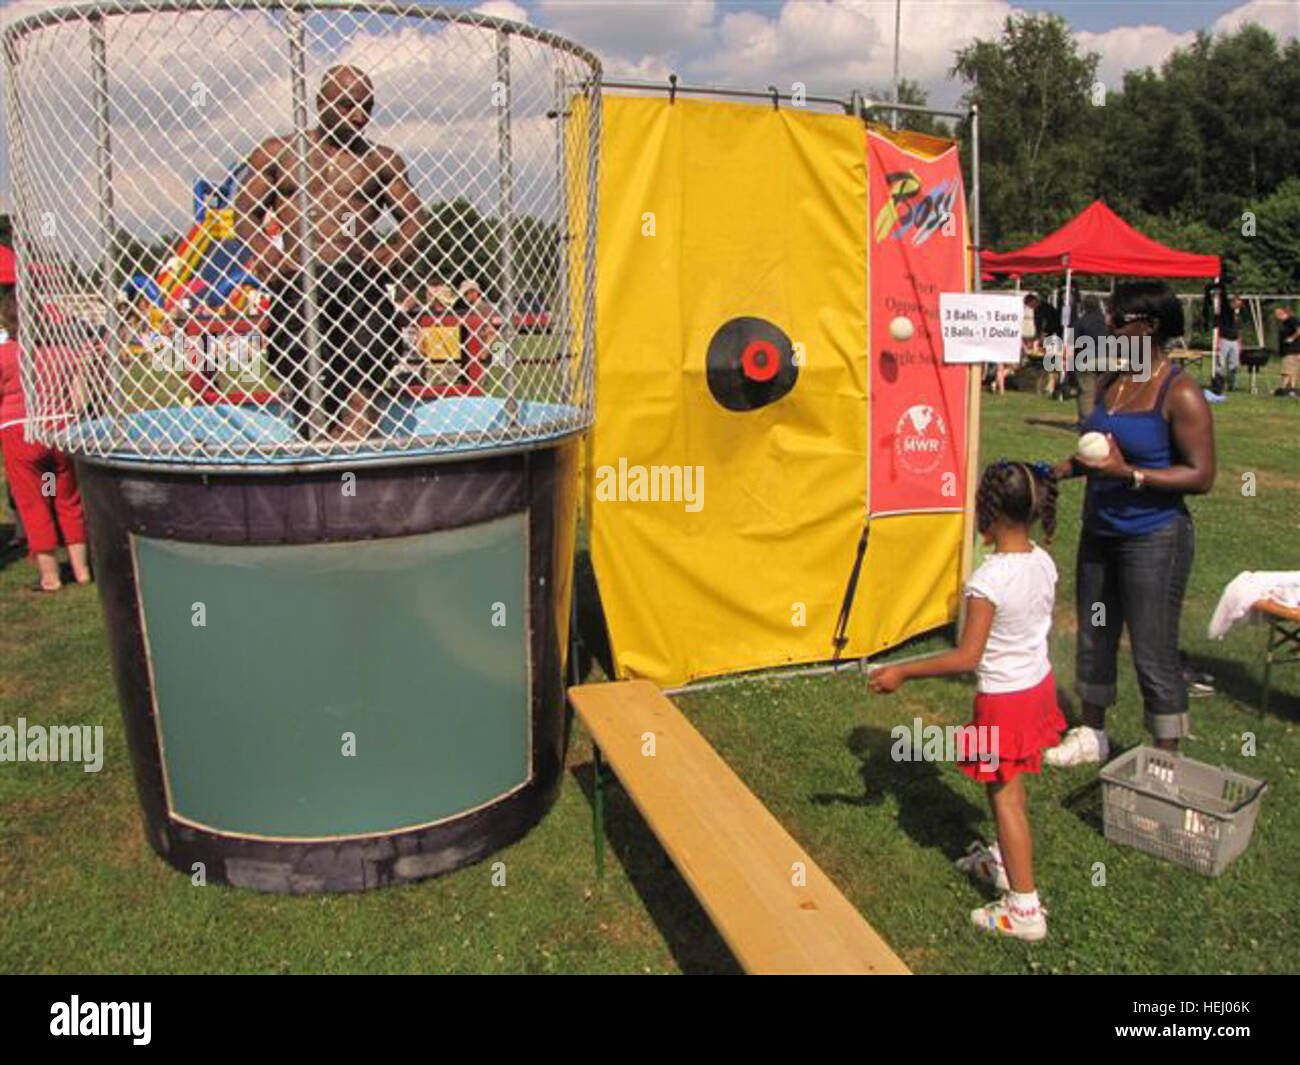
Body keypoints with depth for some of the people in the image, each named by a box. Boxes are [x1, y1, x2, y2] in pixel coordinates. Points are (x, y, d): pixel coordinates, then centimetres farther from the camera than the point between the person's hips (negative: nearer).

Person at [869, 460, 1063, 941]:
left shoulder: (987, 580, -28)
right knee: (1010, 785, 25)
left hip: (1004, 699, -8)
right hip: (1039, 683, 8)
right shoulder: (1044, 563, -5)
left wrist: (901, 672, -18)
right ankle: (1003, 862, 44)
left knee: (1004, 795, 5)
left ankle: (1024, 909, 15)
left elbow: (966, 658, -26)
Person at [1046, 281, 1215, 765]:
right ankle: (1091, 734, 34)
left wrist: (1129, 474, -26)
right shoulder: (1110, 384, 7)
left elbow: (1201, 475, -18)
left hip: (1154, 539, -8)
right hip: (1099, 534, 8)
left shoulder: (1180, 394, -15)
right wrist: (1065, 469, 5)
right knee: (1094, 639, 17)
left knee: (1154, 654, -1)